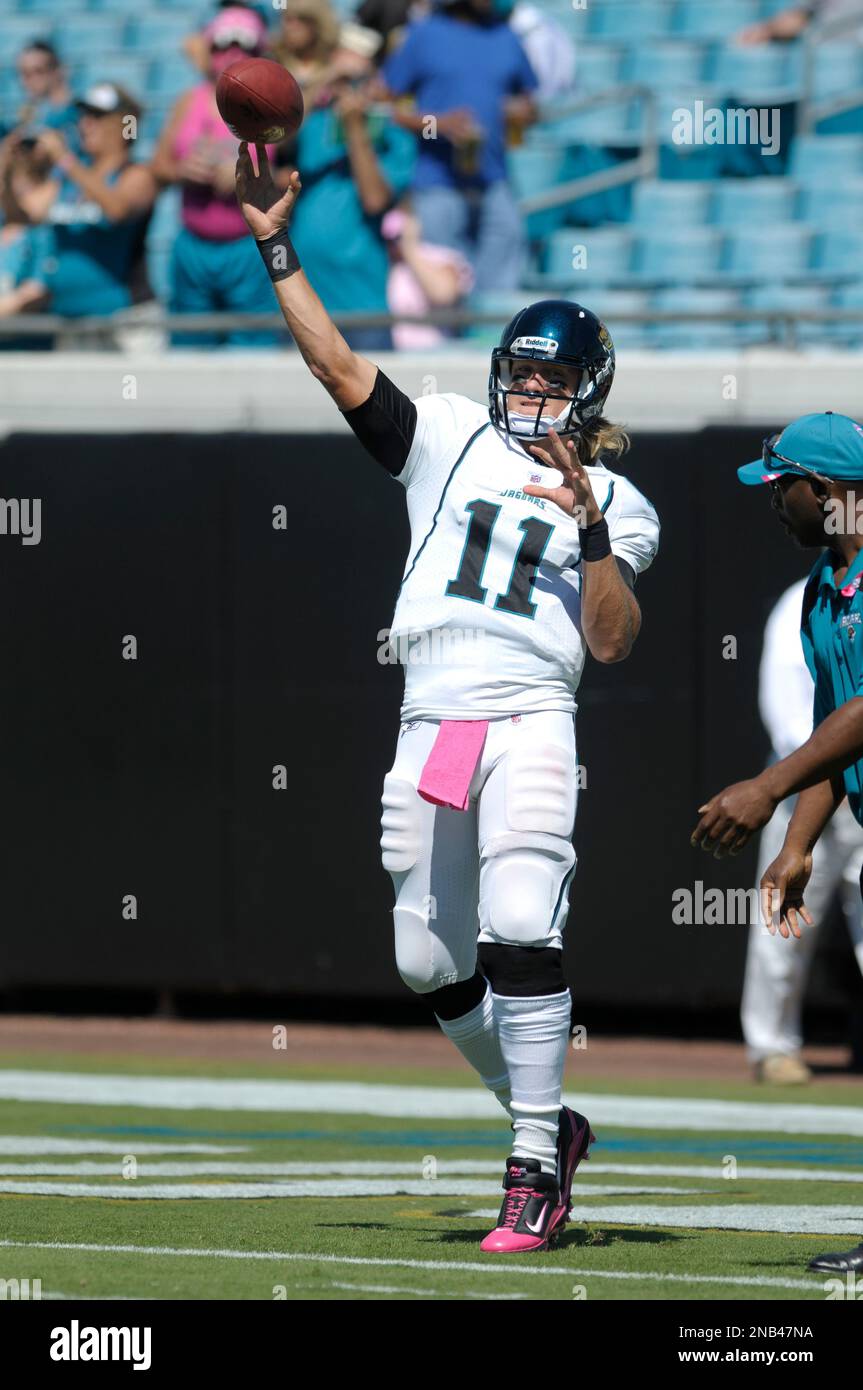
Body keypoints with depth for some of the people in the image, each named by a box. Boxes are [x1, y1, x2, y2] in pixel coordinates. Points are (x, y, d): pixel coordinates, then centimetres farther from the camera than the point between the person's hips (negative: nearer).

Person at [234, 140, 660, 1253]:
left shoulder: (614, 503, 9)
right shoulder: (451, 442, 16)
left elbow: (613, 643, -3)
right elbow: (338, 369, 8)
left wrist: (590, 526, -12)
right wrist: (278, 252, 1)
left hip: (530, 725, -4)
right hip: (430, 730, 4)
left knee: (519, 933, -20)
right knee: (431, 964, 6)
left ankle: (534, 1169, -17)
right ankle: (548, 1120, 25)